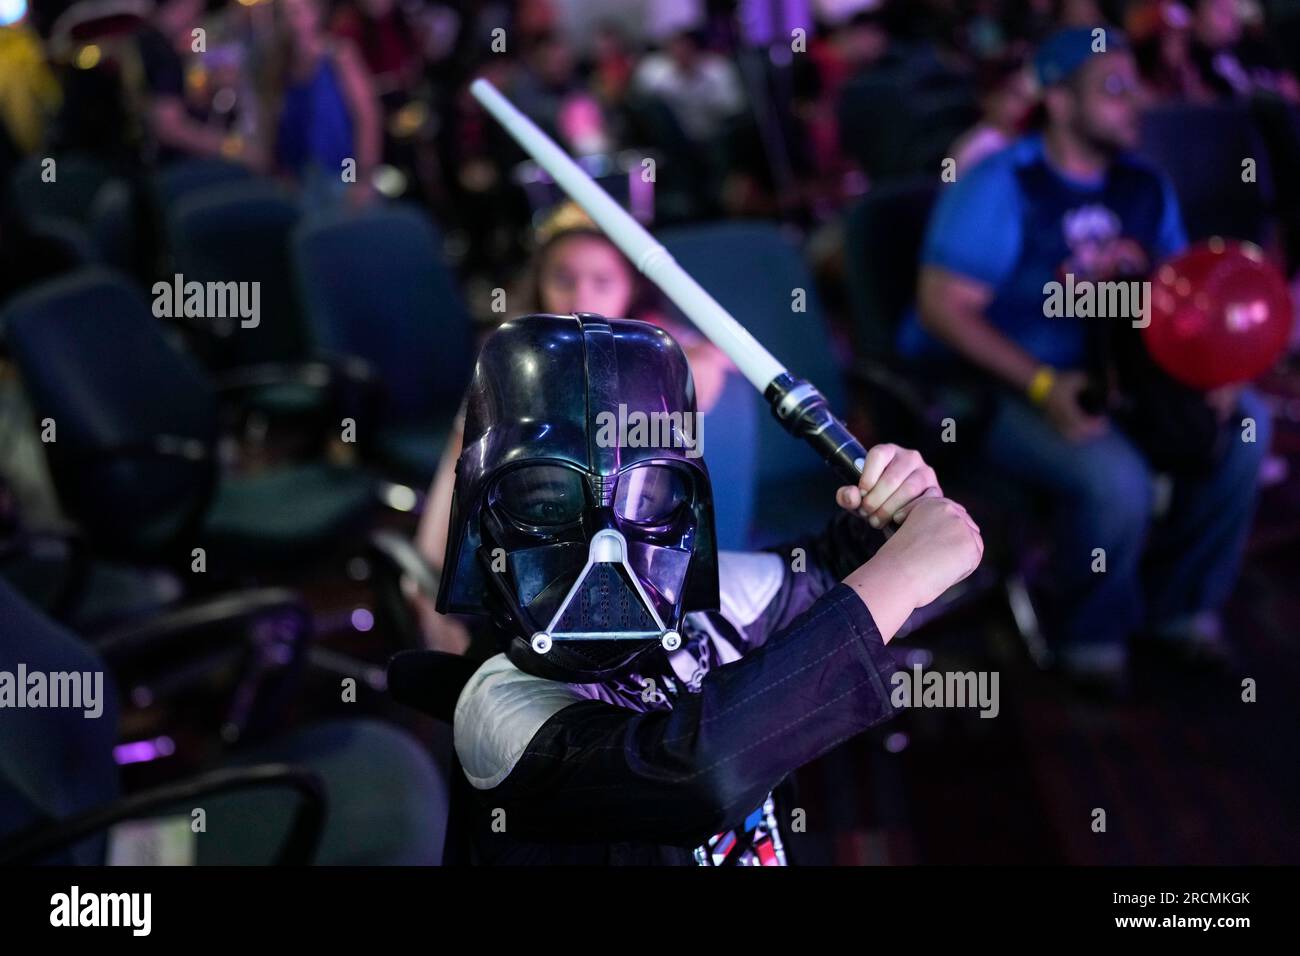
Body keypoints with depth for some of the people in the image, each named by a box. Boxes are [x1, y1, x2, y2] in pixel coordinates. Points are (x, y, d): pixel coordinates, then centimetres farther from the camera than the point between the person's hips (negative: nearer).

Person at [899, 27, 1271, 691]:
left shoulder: (1144, 188, 6)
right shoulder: (1001, 187, -16)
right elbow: (941, 307, -20)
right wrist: (1044, 386, -29)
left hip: (1104, 372, 7)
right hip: (988, 387, -7)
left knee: (1244, 424, -8)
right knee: (1115, 475, -31)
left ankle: (1181, 605, 9)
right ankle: (1093, 635, -1)